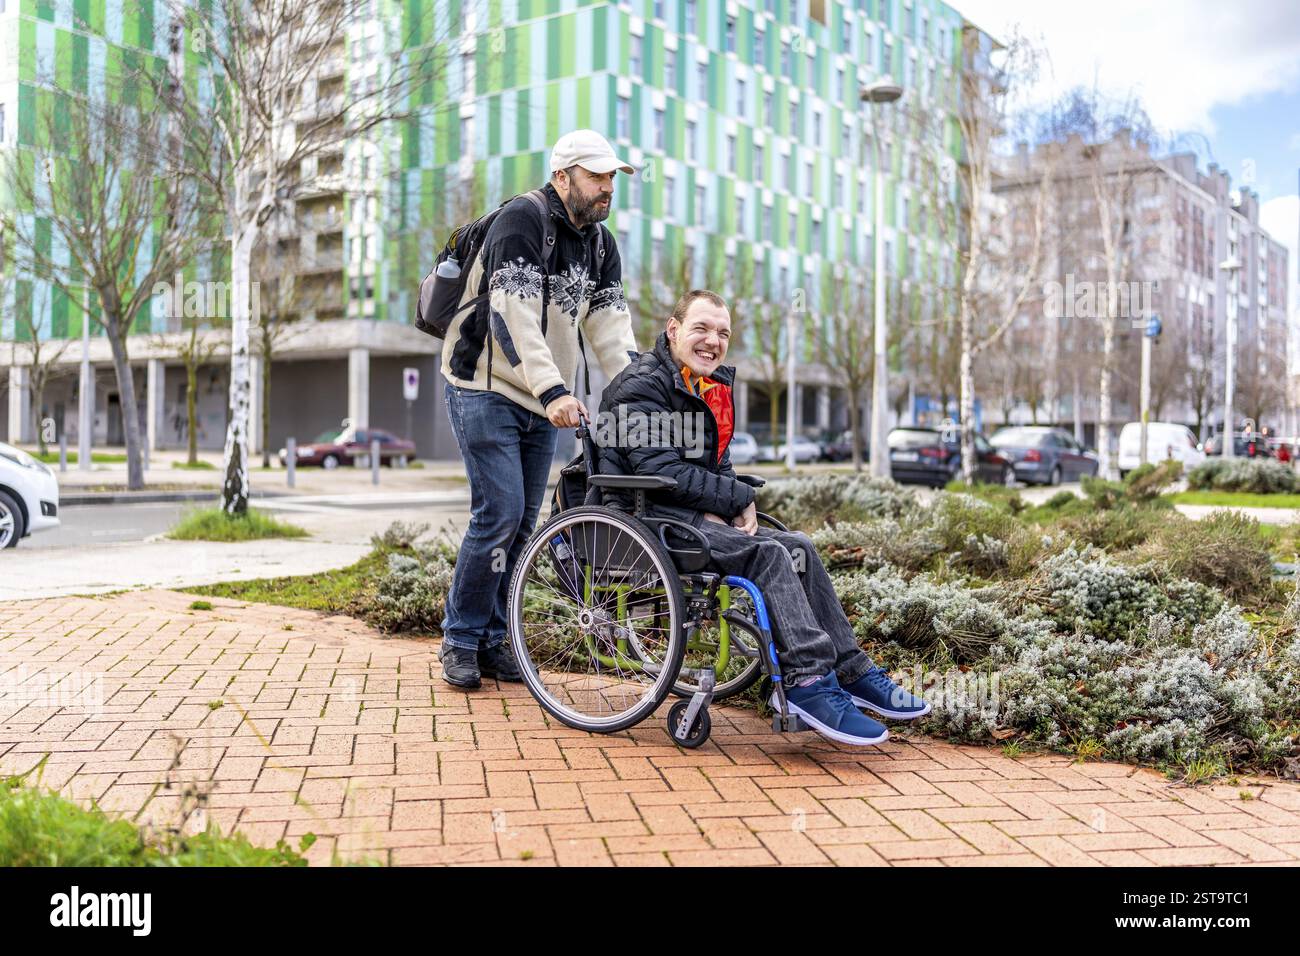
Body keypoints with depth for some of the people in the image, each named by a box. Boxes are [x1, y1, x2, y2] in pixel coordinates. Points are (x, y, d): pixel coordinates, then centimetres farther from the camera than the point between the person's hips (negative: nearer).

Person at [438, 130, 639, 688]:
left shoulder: (600, 244, 10)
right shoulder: (522, 220, -15)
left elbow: (610, 324, 2)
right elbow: (514, 315, -26)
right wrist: (553, 389, -35)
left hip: (543, 403, 7)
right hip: (486, 391, -7)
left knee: (523, 522, 7)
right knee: (499, 514, -13)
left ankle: (492, 640, 18)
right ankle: (460, 640, 3)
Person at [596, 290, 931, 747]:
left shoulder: (710, 387, 18)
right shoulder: (642, 385, -11)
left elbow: (717, 463, 20)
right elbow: (661, 472, -21)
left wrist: (731, 504, -3)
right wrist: (740, 498, -15)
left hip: (691, 514, 9)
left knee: (798, 547, -5)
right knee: (769, 554, -25)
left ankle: (850, 671, -2)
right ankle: (808, 679, -24)